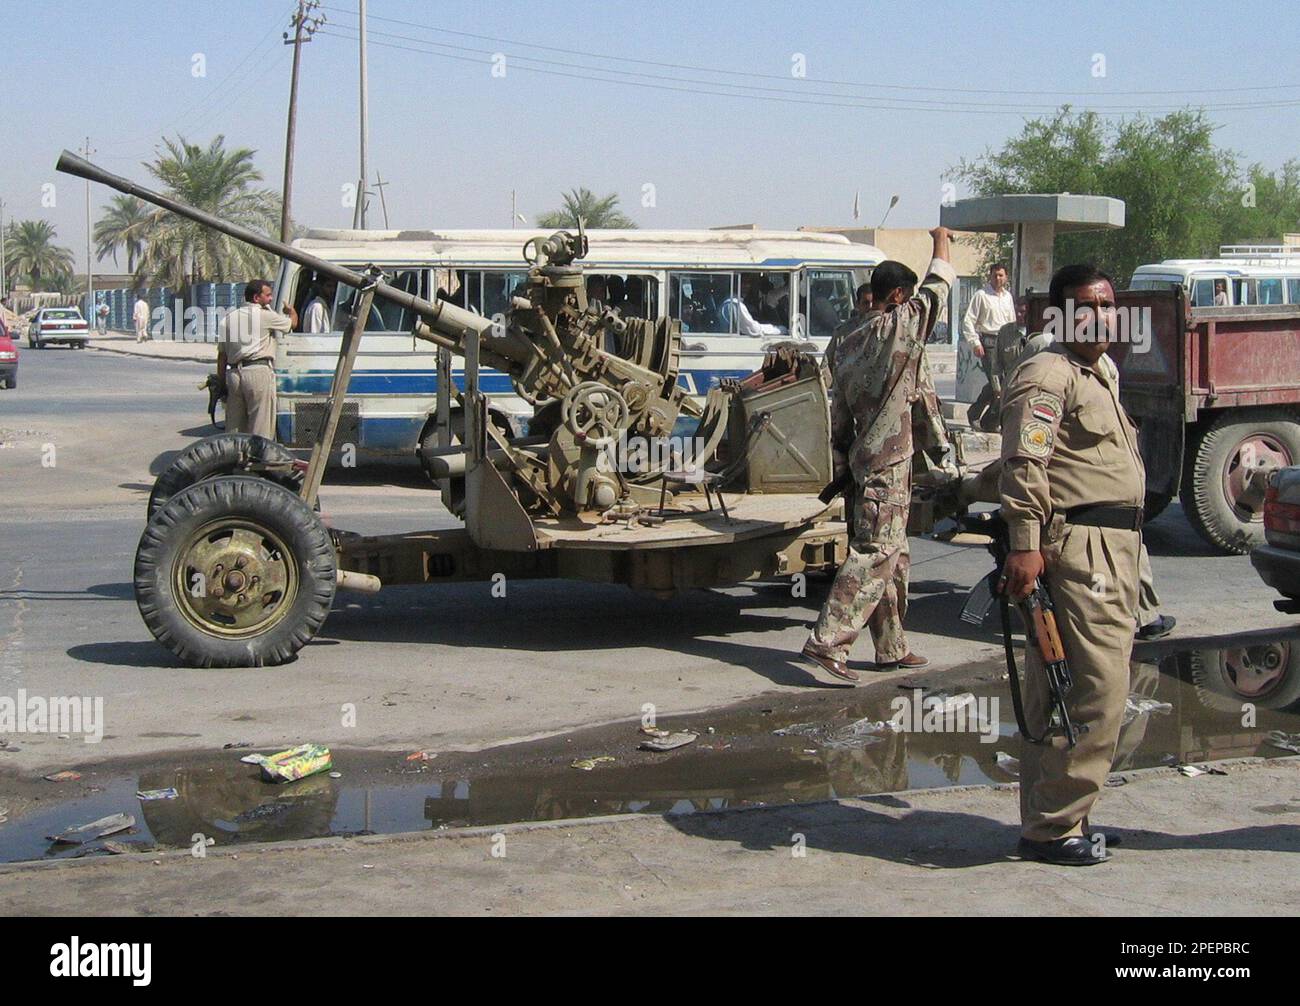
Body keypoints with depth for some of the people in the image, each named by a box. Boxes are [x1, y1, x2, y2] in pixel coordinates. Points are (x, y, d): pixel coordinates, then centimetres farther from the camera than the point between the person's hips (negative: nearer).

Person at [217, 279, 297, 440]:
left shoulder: (229, 318, 16)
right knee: (261, 426, -5)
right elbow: (292, 323, 15)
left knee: (233, 427, 10)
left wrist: (221, 382, 20)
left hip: (233, 373, 6)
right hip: (258, 372, -6)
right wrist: (291, 310, 37)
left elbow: (222, 355, 16)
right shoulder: (265, 315, -1)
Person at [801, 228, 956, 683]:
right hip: (889, 461, -9)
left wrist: (842, 467, 17)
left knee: (893, 557, 15)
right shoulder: (900, 326, -10)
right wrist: (940, 243, 19)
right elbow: (936, 290, 2)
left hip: (864, 458, 9)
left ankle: (892, 647, 22)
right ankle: (827, 641, -18)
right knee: (874, 554, -11)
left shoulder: (848, 344, 12)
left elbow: (839, 415, 13)